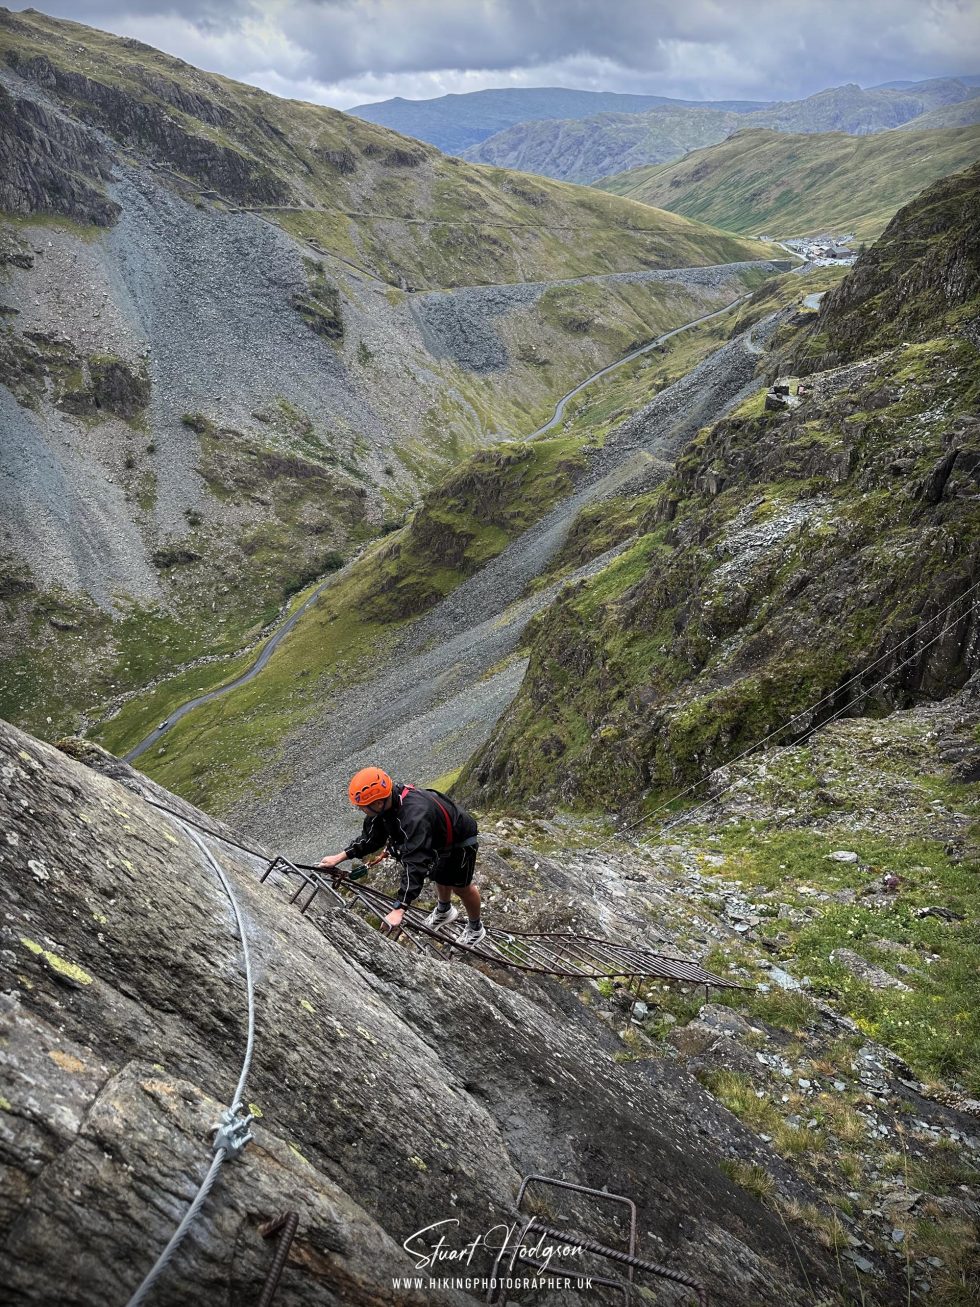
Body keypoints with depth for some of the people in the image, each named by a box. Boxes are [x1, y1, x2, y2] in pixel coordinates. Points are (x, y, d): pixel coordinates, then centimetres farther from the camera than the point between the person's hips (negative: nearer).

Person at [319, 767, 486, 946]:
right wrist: (341, 856, -10)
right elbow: (372, 836, -4)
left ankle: (476, 927, 36)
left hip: (459, 841, -7)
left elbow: (415, 863, -50)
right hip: (437, 838, 7)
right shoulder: (386, 801, -21)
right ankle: (444, 911, 54)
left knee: (461, 886, 10)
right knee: (440, 877, 27)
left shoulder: (415, 815, -47)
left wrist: (399, 910, -52)